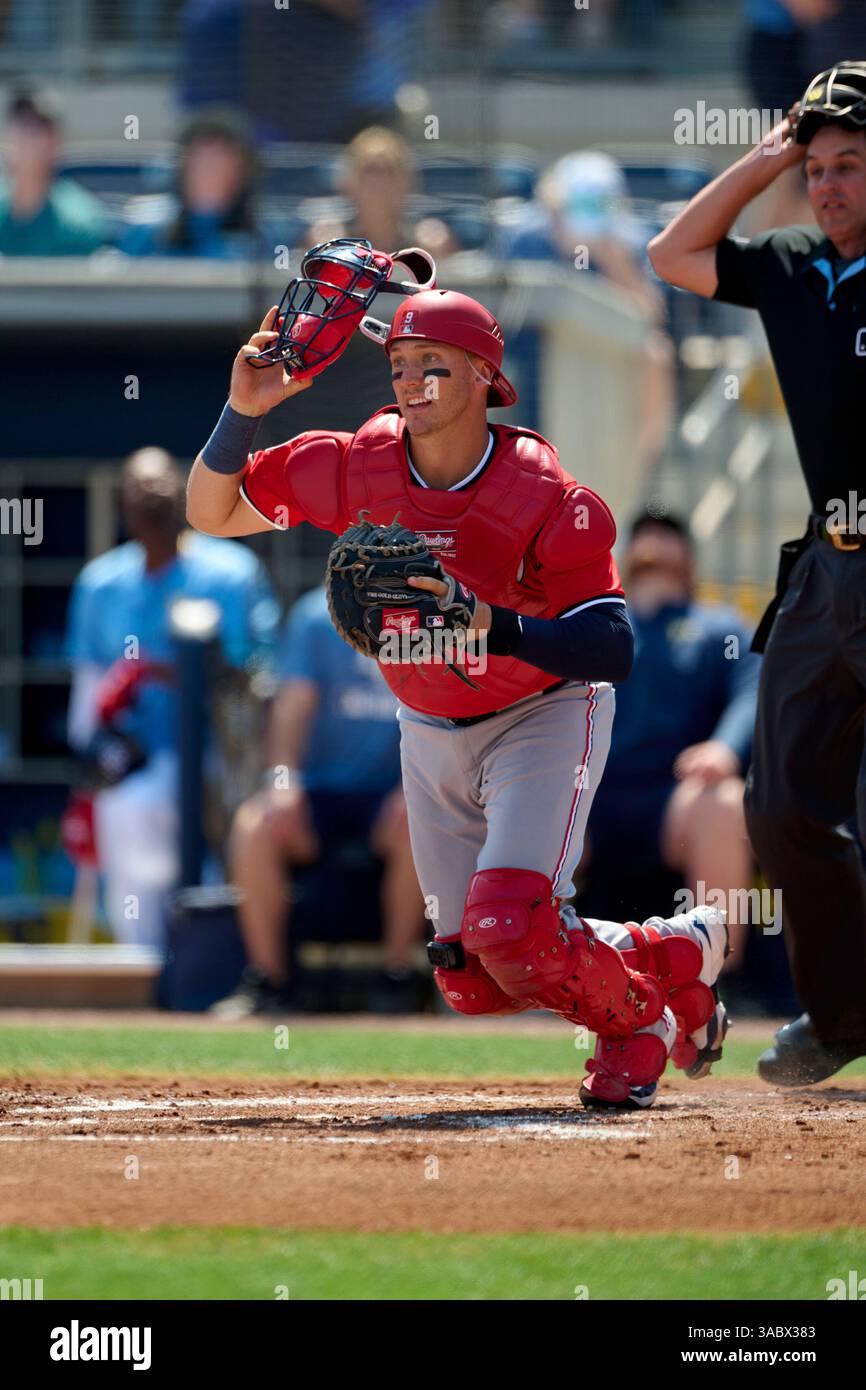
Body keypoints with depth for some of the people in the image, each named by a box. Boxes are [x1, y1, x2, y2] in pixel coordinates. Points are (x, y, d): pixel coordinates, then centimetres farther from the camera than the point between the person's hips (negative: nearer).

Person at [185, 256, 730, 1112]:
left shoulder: (547, 496, -25)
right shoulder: (357, 466, -13)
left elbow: (613, 652, -31)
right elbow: (210, 512, -3)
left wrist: (492, 623, -45)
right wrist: (242, 411, -20)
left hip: (547, 714, -5)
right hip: (432, 736, 5)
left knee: (507, 931, -26)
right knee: (471, 985, 4)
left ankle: (636, 1018, 7)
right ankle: (678, 953, 28)